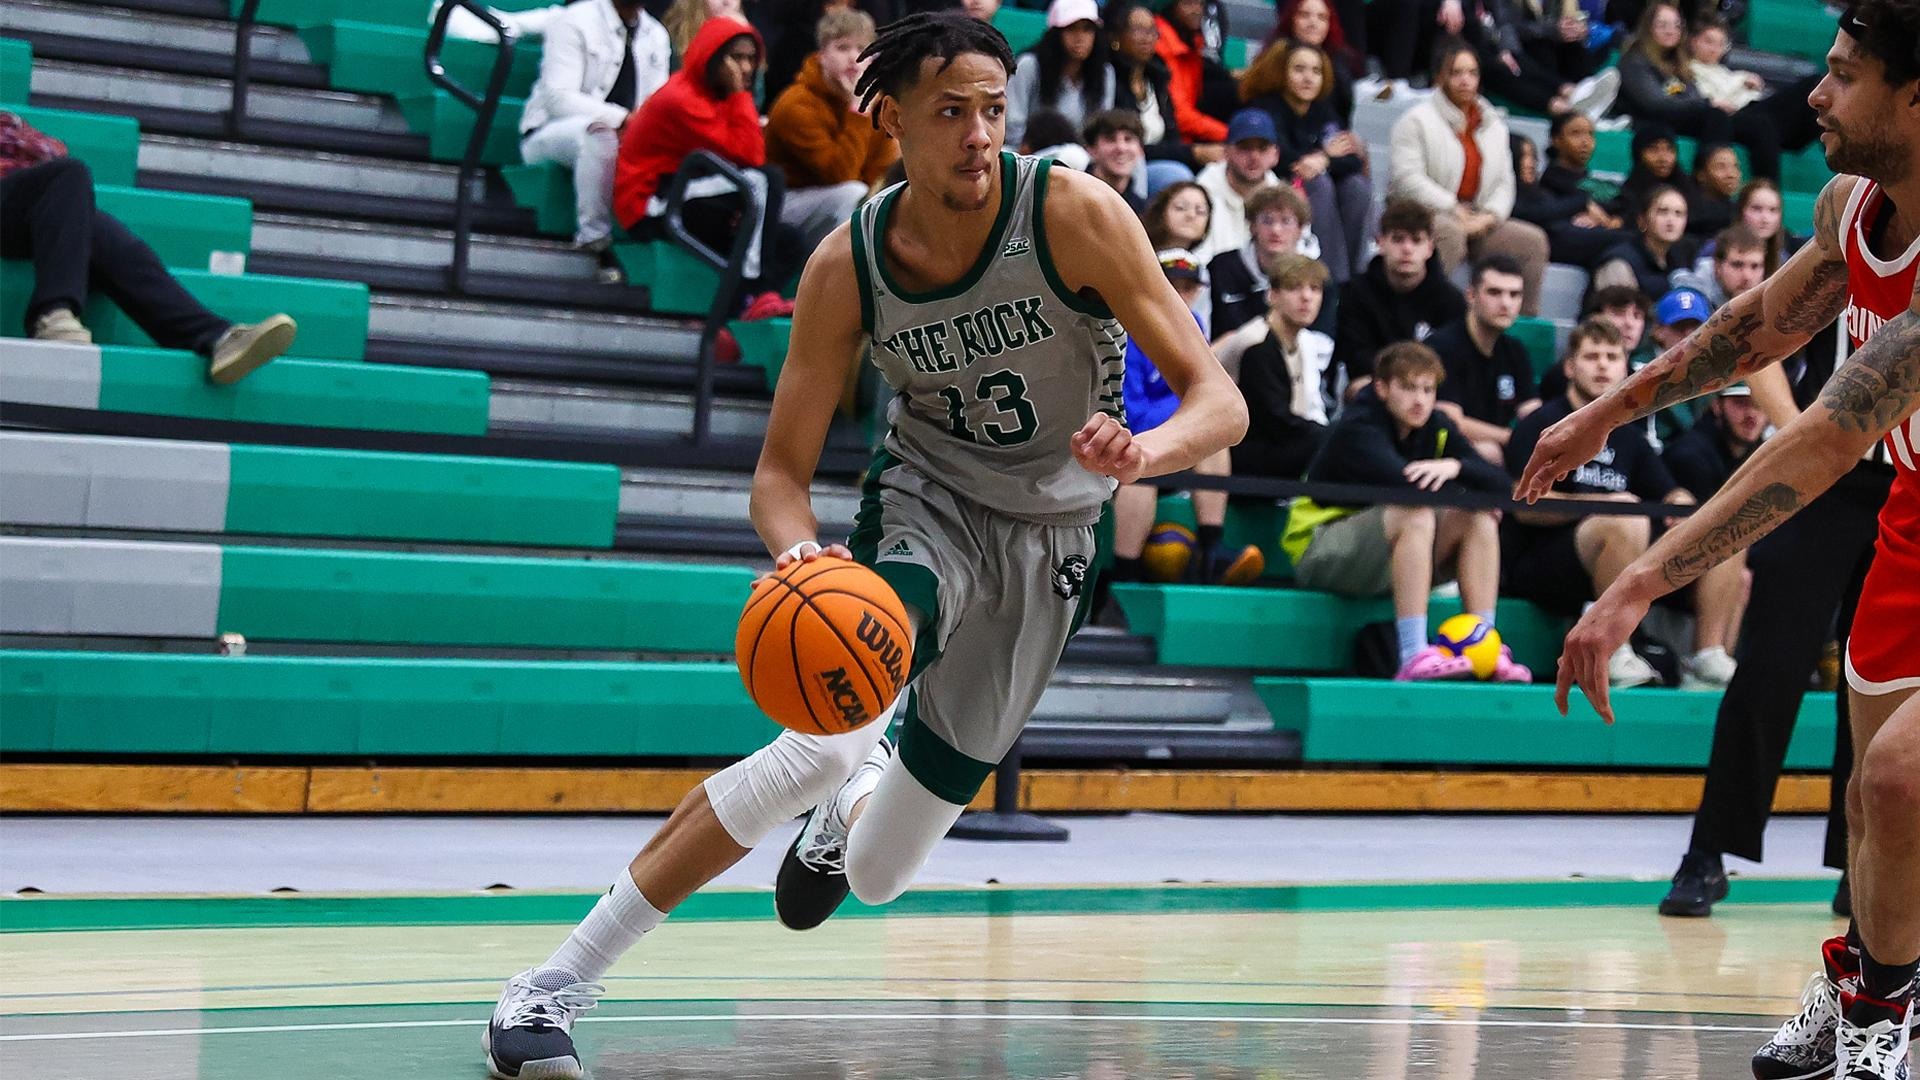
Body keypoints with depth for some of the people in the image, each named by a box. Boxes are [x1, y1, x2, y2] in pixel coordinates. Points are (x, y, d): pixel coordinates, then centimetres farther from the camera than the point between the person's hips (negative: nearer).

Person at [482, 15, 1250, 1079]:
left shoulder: (1072, 212, -21)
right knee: (831, 741, -33)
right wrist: (798, 551, -34)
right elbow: (781, 469, -10)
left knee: (877, 873, 4)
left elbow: (1219, 401, -20)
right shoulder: (848, 264, -15)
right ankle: (559, 979, -24)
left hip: (1048, 533, 1)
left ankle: (846, 808, 48)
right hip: (923, 500, -1)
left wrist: (1149, 450, -44)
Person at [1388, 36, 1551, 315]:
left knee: (1532, 240, -13)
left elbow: (1504, 182, 13)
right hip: (1419, 218, -6)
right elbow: (1408, 179, -14)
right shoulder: (1417, 120, -2)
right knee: (1449, 232, -40)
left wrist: (1489, 216, -9)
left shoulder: (1494, 125, 18)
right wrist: (1455, 211, -18)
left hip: (1476, 222, 6)